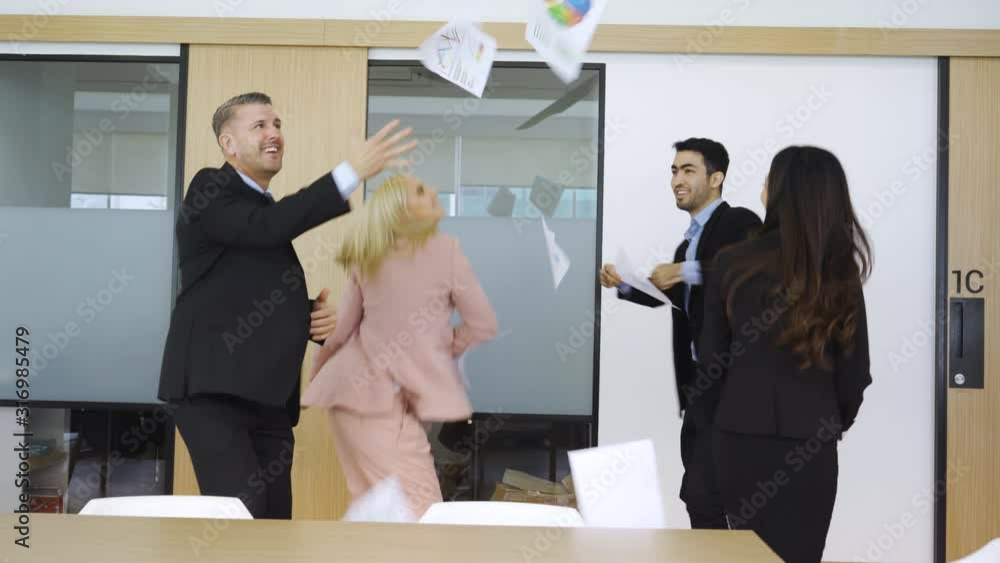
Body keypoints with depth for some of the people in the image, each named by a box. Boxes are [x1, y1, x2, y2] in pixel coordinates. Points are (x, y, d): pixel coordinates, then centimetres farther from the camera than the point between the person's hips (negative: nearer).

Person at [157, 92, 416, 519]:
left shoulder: (272, 212, 22)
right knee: (242, 511, -17)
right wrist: (352, 171, -27)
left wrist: (318, 317, 6)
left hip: (270, 398, 8)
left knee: (275, 517, 4)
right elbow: (265, 227, -24)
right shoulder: (210, 190, -3)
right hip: (213, 388, -8)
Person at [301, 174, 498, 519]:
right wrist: (442, 350, 15)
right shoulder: (445, 252, -7)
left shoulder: (366, 259, 7)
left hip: (355, 389, 6)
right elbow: (483, 325, -3)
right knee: (421, 507, -8)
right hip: (393, 397, -6)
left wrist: (319, 374, 28)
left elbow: (340, 328, 11)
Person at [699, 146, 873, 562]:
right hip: (809, 443, -1)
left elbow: (710, 358, -1)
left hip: (741, 438, 1)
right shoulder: (841, 274, -7)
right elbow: (854, 370, -1)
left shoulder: (733, 264, -7)